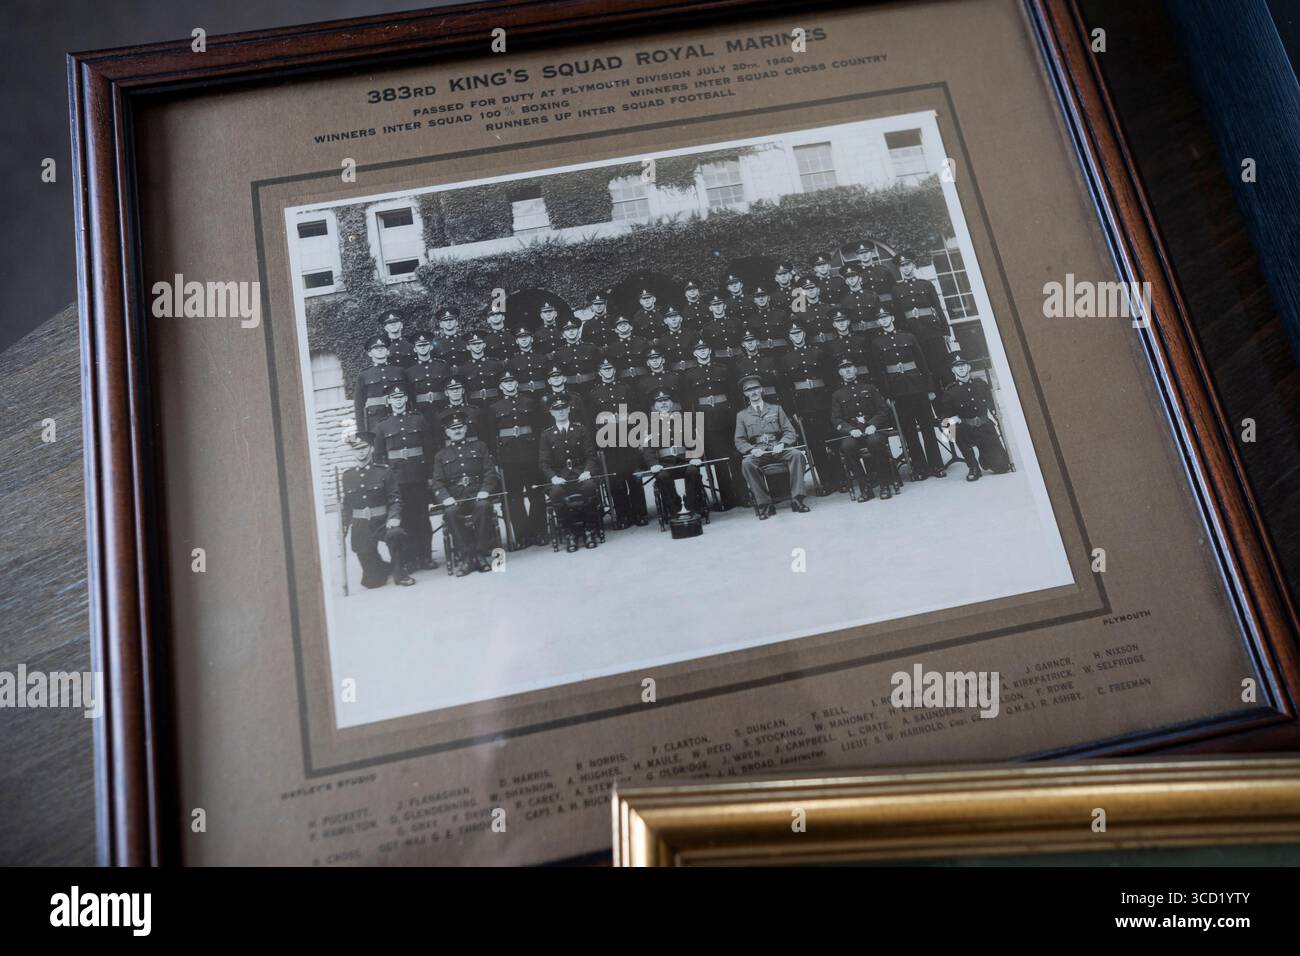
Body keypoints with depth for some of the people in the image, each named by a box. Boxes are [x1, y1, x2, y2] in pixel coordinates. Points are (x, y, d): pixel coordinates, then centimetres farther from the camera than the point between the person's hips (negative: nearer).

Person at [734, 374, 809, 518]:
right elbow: (739, 441, 10)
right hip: (757, 452, -1)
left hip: (778, 449, 1)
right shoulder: (742, 415, 17)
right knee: (746, 463, -35)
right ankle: (765, 504, -31)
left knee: (797, 454, -31)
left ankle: (797, 499, -31)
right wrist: (751, 449, -12)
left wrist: (782, 444, -9)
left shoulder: (776, 409, 20)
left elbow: (789, 431, 13)